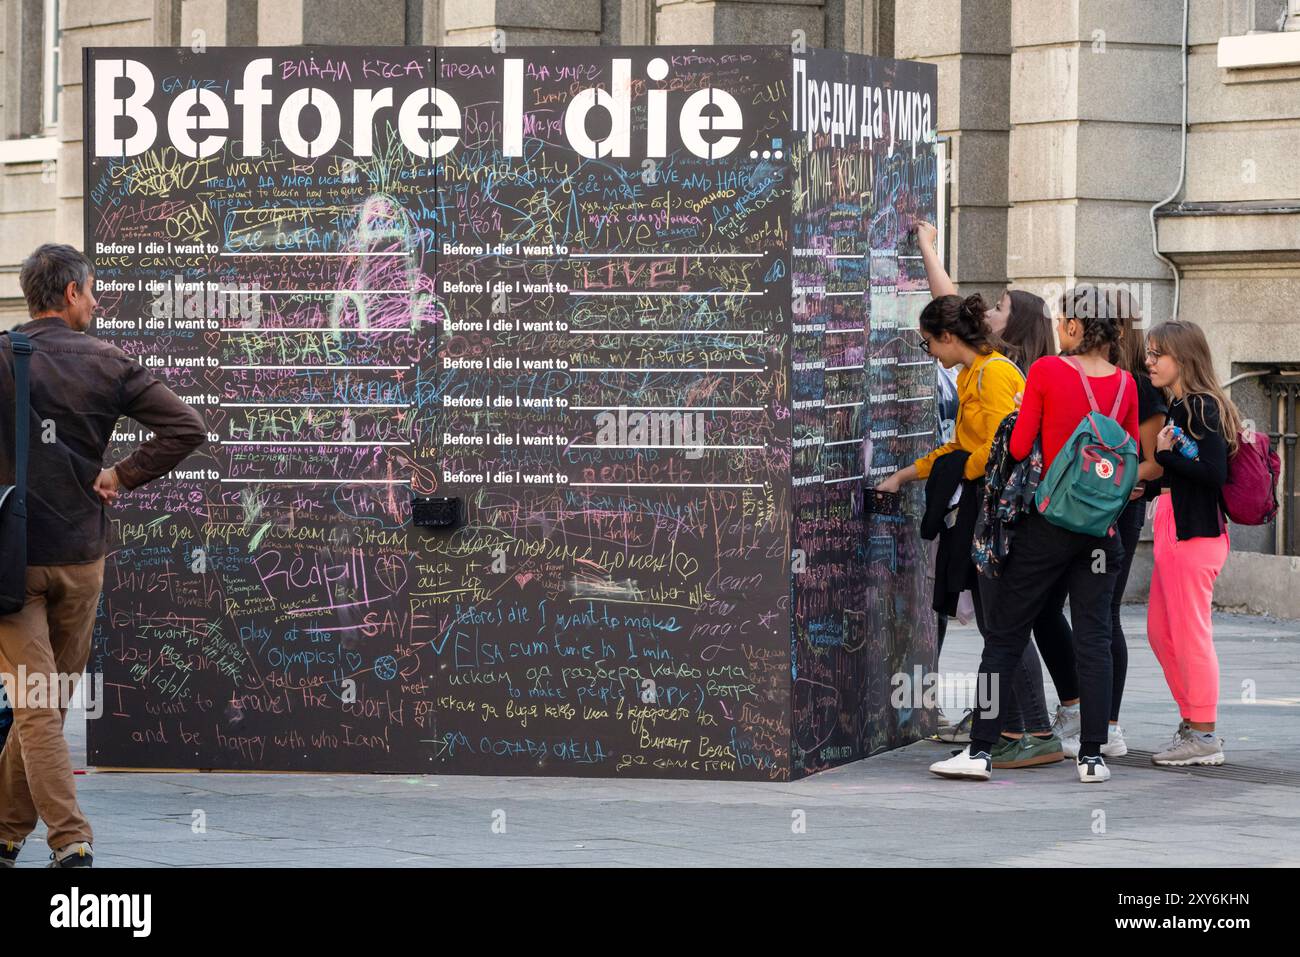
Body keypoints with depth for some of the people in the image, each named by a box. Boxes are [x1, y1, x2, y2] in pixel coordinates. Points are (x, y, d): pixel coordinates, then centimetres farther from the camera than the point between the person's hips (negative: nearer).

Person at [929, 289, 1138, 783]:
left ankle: (980, 750, 3)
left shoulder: (1045, 372, -9)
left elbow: (1019, 447, -8)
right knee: (1093, 638, 7)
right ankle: (1092, 756, 4)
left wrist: (1021, 410, 10)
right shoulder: (1125, 383, 1)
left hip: (1049, 518, -3)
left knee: (1005, 634, 4)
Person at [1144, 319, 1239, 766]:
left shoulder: (1201, 407, -13)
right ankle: (1193, 721, 24)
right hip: (1175, 532, 10)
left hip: (1194, 536, -10)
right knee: (1160, 631, 15)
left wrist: (1167, 455, -16)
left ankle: (1204, 736, 2)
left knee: (1190, 633, -4)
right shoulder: (1181, 406, 15)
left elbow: (1215, 473, -22)